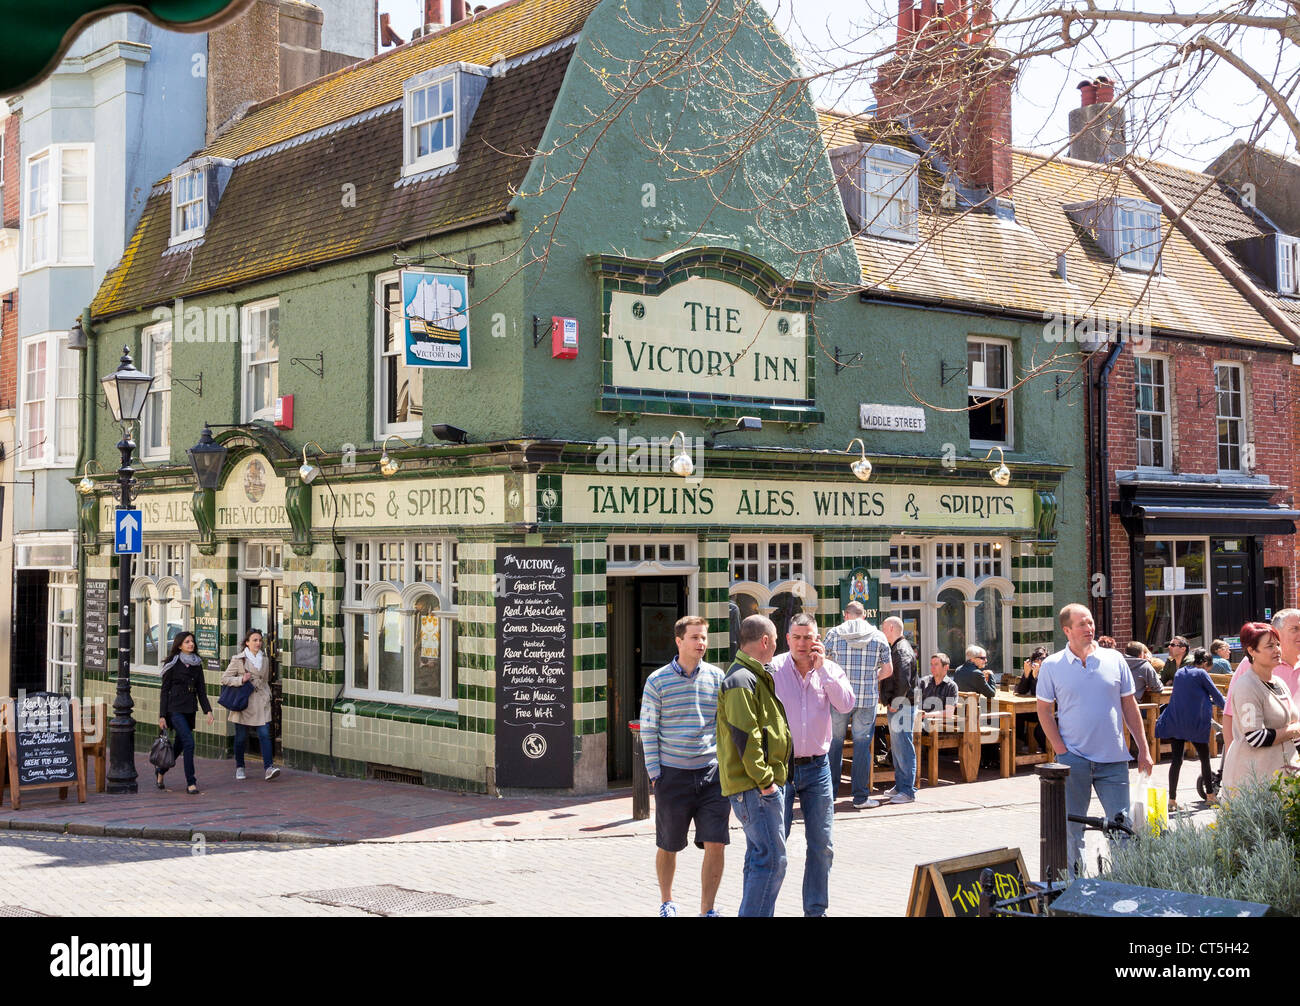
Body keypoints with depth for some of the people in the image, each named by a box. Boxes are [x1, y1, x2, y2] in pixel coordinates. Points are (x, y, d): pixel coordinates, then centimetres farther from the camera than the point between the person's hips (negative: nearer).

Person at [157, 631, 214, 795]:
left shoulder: (197, 664, 10)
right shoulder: (173, 664, -5)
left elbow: (201, 689, 12)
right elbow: (164, 690, -4)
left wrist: (208, 710, 2)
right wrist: (162, 716, -7)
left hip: (190, 709, 6)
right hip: (175, 709, -6)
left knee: (179, 745, 12)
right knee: (189, 742, -17)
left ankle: (160, 773, 35)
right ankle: (190, 783, -12)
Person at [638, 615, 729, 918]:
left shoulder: (716, 677, 4)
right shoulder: (658, 681, -2)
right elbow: (648, 729, 0)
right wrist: (654, 773, -3)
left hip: (712, 773, 1)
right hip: (673, 775, -1)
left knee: (715, 845, -5)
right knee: (668, 846, 11)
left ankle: (707, 910, 8)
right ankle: (666, 902, 34)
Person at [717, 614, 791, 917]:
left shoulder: (756, 677, 19)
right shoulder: (741, 681, -16)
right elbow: (745, 737, -21)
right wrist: (764, 780, -19)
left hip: (764, 785, 11)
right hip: (754, 787, -11)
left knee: (760, 856, 15)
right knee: (772, 859, -12)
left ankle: (754, 913, 21)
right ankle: (755, 915, -10)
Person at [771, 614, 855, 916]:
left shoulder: (829, 670, 5)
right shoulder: (773, 670, -4)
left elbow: (846, 705, -10)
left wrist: (822, 668, -14)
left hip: (816, 766, 3)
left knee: (821, 845, 6)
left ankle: (815, 910, 19)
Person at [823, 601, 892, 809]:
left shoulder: (835, 633, 1)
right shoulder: (878, 636, 4)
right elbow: (888, 670, 8)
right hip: (868, 698, 0)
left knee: (834, 742, 10)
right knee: (862, 744, 4)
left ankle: (829, 793, 14)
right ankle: (861, 797, 5)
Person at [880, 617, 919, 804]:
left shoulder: (902, 650, -14)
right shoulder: (895, 648, 18)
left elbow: (904, 680, -24)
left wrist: (896, 702, -18)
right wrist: (887, 699, 17)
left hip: (902, 705, -11)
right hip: (895, 706, 11)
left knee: (903, 746, -10)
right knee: (896, 747, 15)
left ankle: (908, 790, -9)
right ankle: (900, 786, 23)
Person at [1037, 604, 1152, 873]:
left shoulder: (1114, 659, 5)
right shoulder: (1052, 666, 0)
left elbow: (1130, 706, 9)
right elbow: (1044, 710, 4)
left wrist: (1143, 749, 6)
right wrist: (1061, 750, -5)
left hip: (1113, 759, 1)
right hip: (1073, 758, -1)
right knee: (1072, 827, 5)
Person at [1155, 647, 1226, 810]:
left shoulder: (1179, 672, 15)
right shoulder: (1201, 674, -4)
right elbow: (1217, 695, 0)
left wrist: (1208, 700, 35)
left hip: (1175, 722, 5)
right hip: (1195, 723, -5)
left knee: (1176, 760, 4)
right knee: (1205, 758, 11)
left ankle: (1172, 799, -2)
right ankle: (1210, 795, 21)